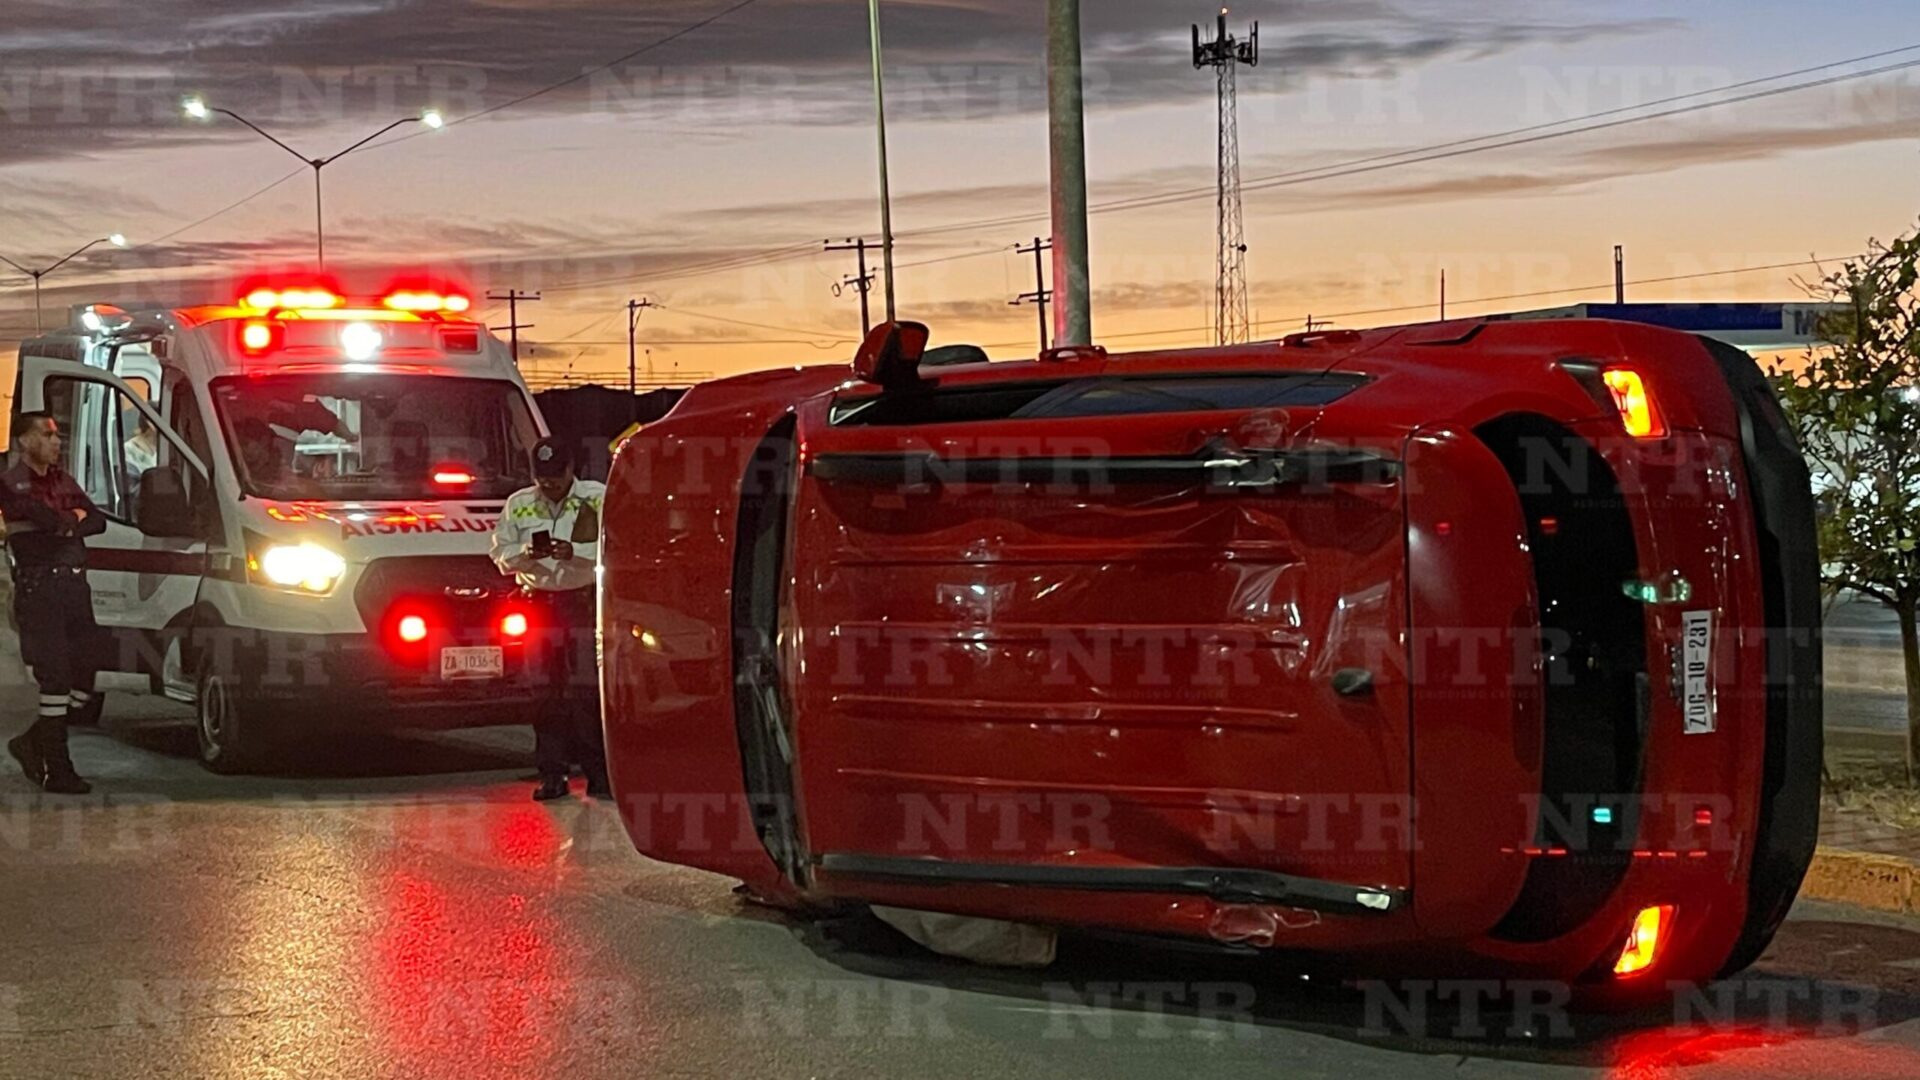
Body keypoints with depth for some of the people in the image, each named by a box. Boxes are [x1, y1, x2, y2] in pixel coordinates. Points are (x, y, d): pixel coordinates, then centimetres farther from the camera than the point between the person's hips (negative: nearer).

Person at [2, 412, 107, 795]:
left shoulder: (64, 481, 20)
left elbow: (97, 521, 11)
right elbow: (43, 516, -19)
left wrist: (61, 524, -6)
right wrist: (73, 518, -1)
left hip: (74, 585, 7)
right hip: (38, 587, -7)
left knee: (82, 681, 6)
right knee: (55, 679, -9)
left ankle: (33, 744, 23)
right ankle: (57, 770, -5)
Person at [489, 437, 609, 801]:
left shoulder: (598, 498, 3)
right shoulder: (518, 505, 14)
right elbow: (500, 554, 13)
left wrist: (575, 552, -20)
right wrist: (524, 554, -8)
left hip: (586, 602, -3)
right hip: (539, 603, 3)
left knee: (588, 689, -7)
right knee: (546, 691, 0)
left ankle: (599, 773, -5)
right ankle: (552, 774, 2)